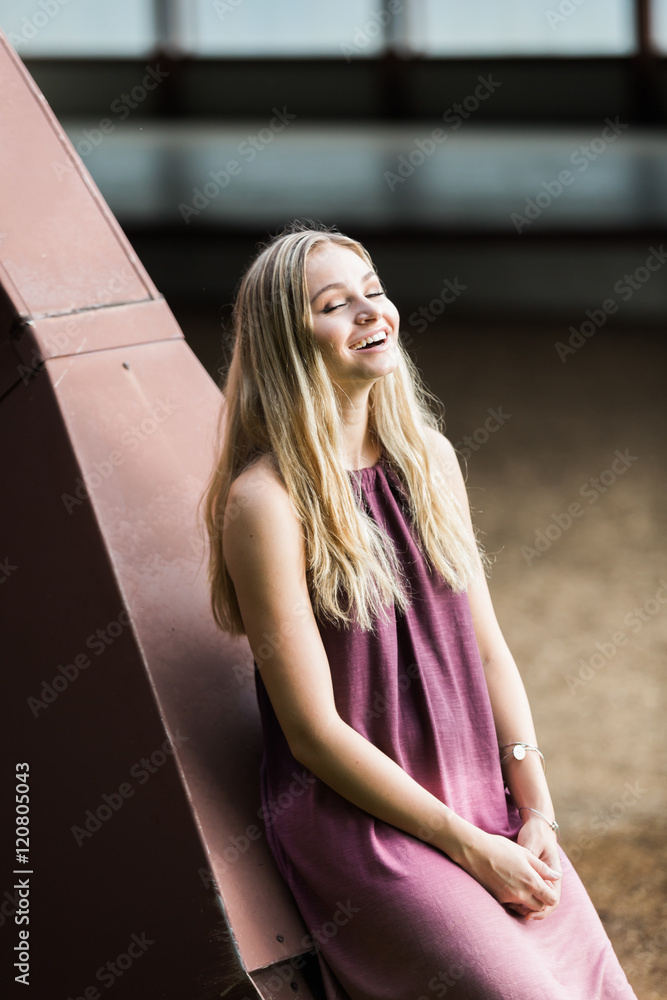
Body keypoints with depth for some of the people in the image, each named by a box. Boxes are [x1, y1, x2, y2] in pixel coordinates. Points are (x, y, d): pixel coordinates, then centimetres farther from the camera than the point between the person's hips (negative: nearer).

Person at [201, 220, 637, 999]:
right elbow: (314, 732, -15)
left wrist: (536, 815, -1)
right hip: (352, 815, -6)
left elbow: (487, 649, 10)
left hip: (479, 796, 6)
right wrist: (473, 850, -13)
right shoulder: (267, 500, -15)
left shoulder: (429, 459, 6)